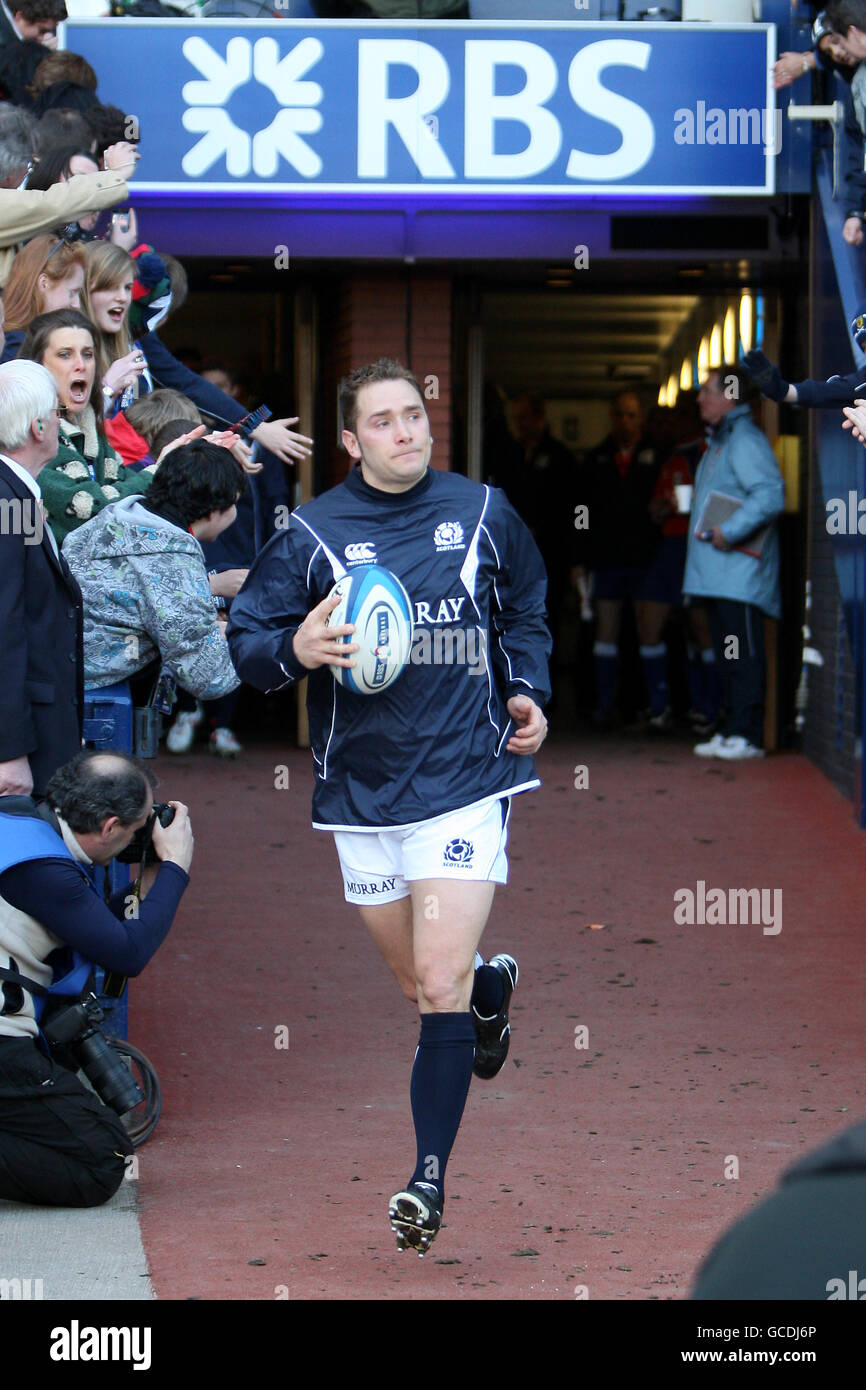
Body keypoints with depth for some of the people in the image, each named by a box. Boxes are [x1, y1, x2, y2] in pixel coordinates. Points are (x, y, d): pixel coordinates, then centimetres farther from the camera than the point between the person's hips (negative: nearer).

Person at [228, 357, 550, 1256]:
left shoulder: (483, 514, 3)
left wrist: (527, 692, 5)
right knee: (420, 986, 15)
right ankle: (493, 984, 51)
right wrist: (294, 650, -22)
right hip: (363, 790, 2)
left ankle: (429, 1180, -4)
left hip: (467, 780, -2)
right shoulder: (312, 533, -2)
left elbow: (524, 614, 21)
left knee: (440, 987, -13)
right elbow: (244, 639, -1)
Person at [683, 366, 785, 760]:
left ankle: (747, 735, -10)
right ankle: (731, 731, 16)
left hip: (740, 569, -10)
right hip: (716, 575, 10)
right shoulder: (718, 443, 20)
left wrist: (729, 532, -24)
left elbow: (770, 495, -23)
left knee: (744, 654, -9)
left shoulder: (746, 442, -12)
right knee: (728, 654, 12)